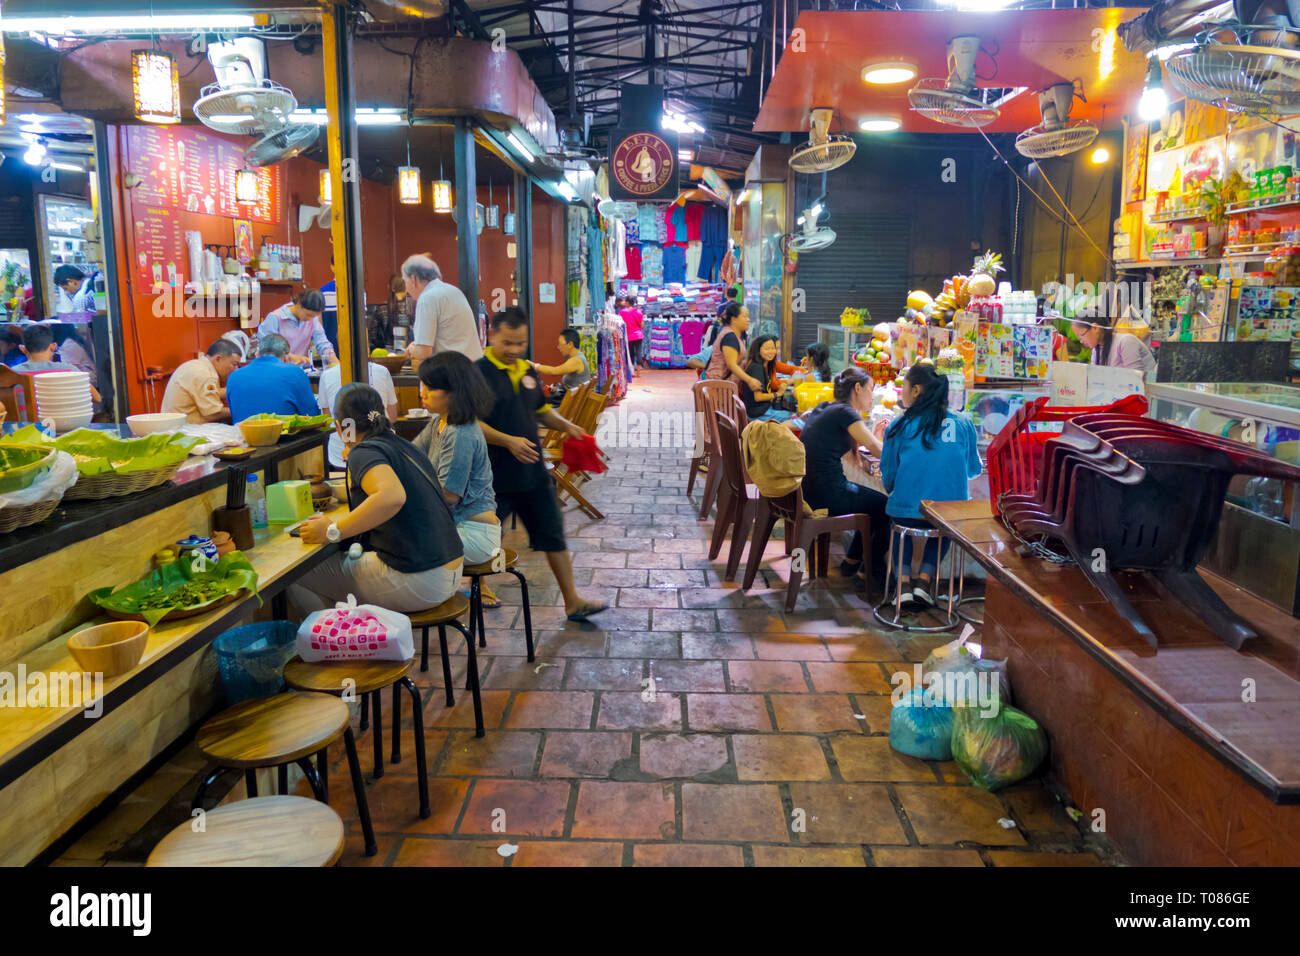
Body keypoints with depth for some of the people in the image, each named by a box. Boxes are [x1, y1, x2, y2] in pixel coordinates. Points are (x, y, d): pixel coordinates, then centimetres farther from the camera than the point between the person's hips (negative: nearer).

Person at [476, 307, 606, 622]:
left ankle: (572, 601, 15)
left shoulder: (527, 371, 10)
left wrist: (565, 425, 3)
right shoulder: (480, 372, -13)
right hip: (496, 475, -6)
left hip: (533, 472, 7)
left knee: (554, 537, 8)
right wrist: (509, 441, -28)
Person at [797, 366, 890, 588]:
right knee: (886, 507, 10)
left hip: (807, 490, 9)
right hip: (827, 494, -9)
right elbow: (880, 451, -13)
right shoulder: (845, 412, -13)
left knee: (872, 502, 25)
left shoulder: (823, 410, 15)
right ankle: (870, 572, 18)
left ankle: (851, 561, 31)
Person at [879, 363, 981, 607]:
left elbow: (889, 479, 0)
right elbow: (974, 470, 15)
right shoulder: (963, 424, 1)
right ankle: (925, 580, 17)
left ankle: (903, 581, 16)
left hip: (906, 512, -1)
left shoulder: (899, 426, -5)